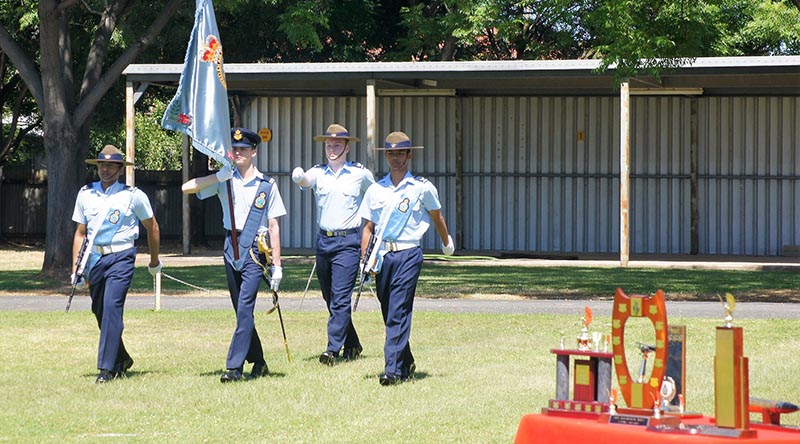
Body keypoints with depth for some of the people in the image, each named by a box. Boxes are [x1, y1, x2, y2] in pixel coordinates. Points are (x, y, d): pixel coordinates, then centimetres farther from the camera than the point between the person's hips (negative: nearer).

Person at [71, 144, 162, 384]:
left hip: (121, 258, -5)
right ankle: (122, 359, 30)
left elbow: (152, 227, 12)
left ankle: (107, 368, -16)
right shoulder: (86, 194, 9)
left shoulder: (133, 195, 0)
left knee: (112, 307, -17)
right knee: (99, 311, 11)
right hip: (94, 258, 5)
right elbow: (80, 232, 15)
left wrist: (154, 261, 19)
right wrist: (76, 268, 9)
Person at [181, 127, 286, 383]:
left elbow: (273, 225, 1)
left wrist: (276, 264, -2)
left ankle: (234, 367, -15)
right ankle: (258, 363, 22)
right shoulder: (225, 181, 7)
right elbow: (186, 188, -1)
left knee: (245, 307, -14)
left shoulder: (267, 185, 1)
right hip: (232, 246, 4)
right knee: (241, 310, 10)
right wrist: (219, 176, -10)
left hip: (255, 249, -4)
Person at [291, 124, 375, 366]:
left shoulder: (360, 174, 0)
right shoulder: (318, 173, 5)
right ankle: (352, 345, 24)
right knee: (330, 298, 11)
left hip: (347, 241, -4)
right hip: (323, 240, 4)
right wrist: (299, 177, -40)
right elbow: (306, 180, -17)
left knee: (340, 298, -12)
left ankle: (333, 348, -14)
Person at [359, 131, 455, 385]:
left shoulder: (422, 188, 2)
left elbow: (436, 217, 18)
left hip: (408, 255, -4)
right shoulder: (376, 190, 9)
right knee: (389, 314, 10)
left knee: (399, 312, -12)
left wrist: (446, 242, 31)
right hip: (382, 256, 4)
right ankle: (406, 363, 26)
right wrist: (366, 262, 3)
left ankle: (393, 369, -16)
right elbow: (368, 227, 10)